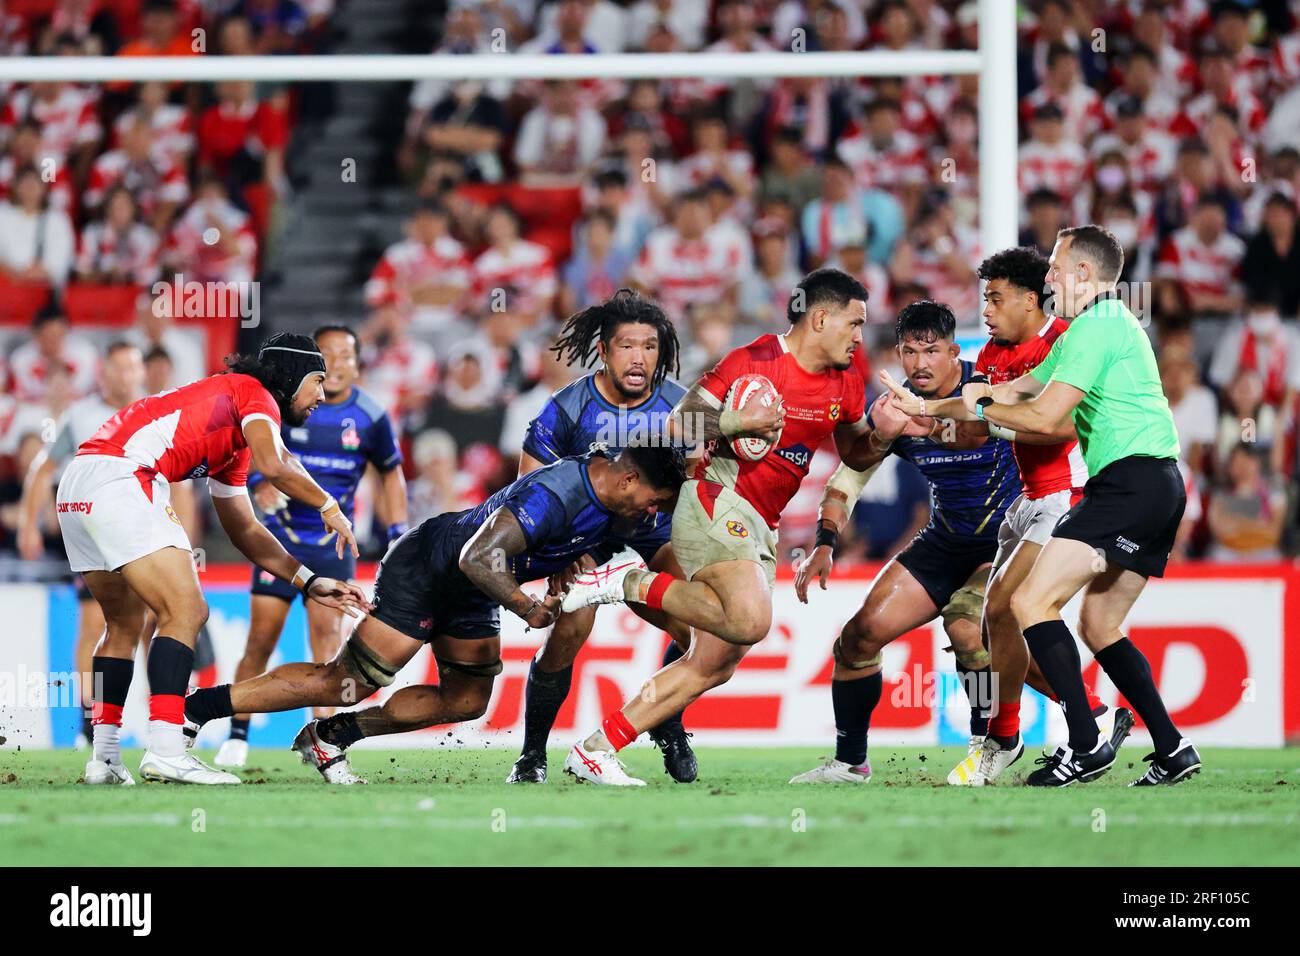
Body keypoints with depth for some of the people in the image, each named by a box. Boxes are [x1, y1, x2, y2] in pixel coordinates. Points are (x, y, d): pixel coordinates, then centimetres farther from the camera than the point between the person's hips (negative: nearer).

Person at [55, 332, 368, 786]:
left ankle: (104, 758, 18)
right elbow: (273, 466, -14)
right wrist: (329, 506, 1)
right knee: (186, 611, -10)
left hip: (75, 489, 10)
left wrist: (311, 583, 27)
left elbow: (244, 531, 33)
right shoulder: (255, 394, 4)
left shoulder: (233, 449, 30)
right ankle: (166, 750, -20)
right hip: (119, 477, -10)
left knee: (125, 622, 20)